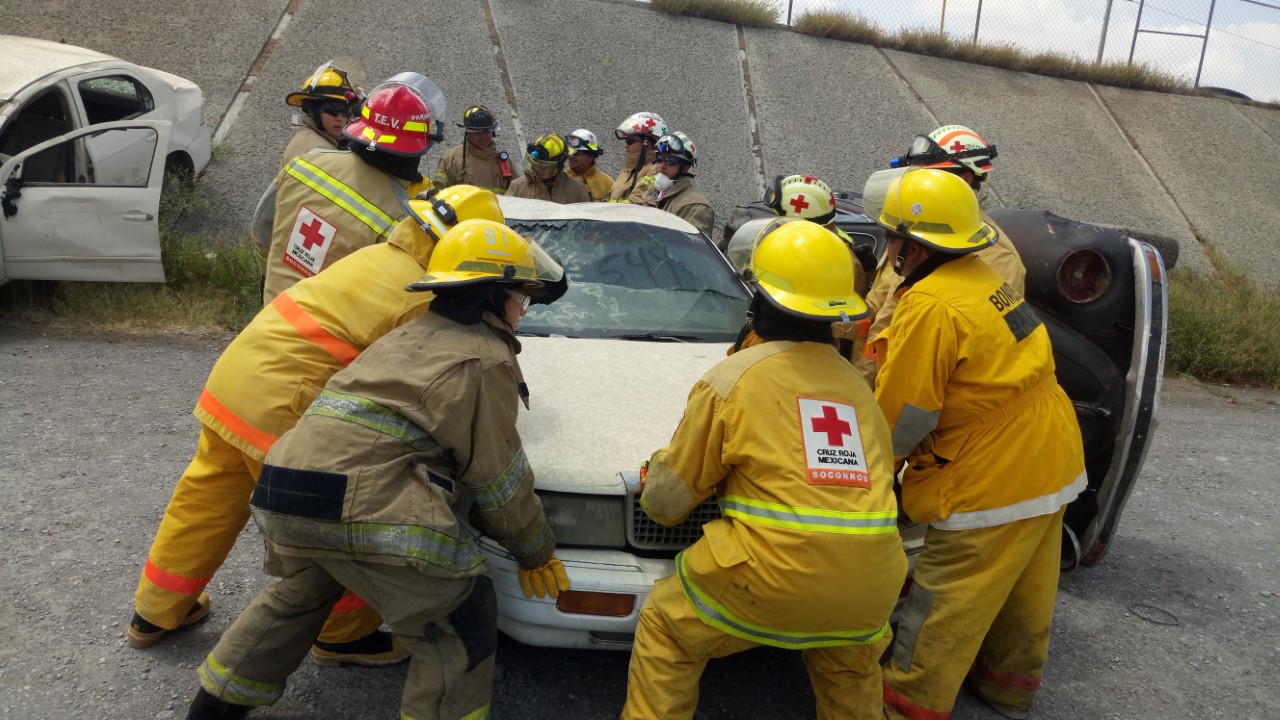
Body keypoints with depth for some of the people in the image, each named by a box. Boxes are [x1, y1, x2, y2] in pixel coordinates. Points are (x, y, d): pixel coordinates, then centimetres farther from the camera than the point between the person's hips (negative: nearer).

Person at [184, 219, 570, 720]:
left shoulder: (413, 335, 22)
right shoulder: (485, 360, -5)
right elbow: (498, 477, -1)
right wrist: (536, 552, 12)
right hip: (364, 507, -10)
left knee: (298, 596, 35)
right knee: (464, 627, 5)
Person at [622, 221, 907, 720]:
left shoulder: (731, 379, -2)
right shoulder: (859, 388, 13)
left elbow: (667, 501, 2)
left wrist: (655, 476, 26)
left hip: (774, 574, -5)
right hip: (869, 590, 6)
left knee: (665, 630, 19)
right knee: (850, 672, 36)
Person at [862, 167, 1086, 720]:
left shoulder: (930, 305, -23)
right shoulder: (984, 278, 6)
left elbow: (902, 420, -19)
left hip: (994, 484, -10)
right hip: (1053, 463, 10)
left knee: (943, 611, 3)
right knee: (1022, 591, 25)